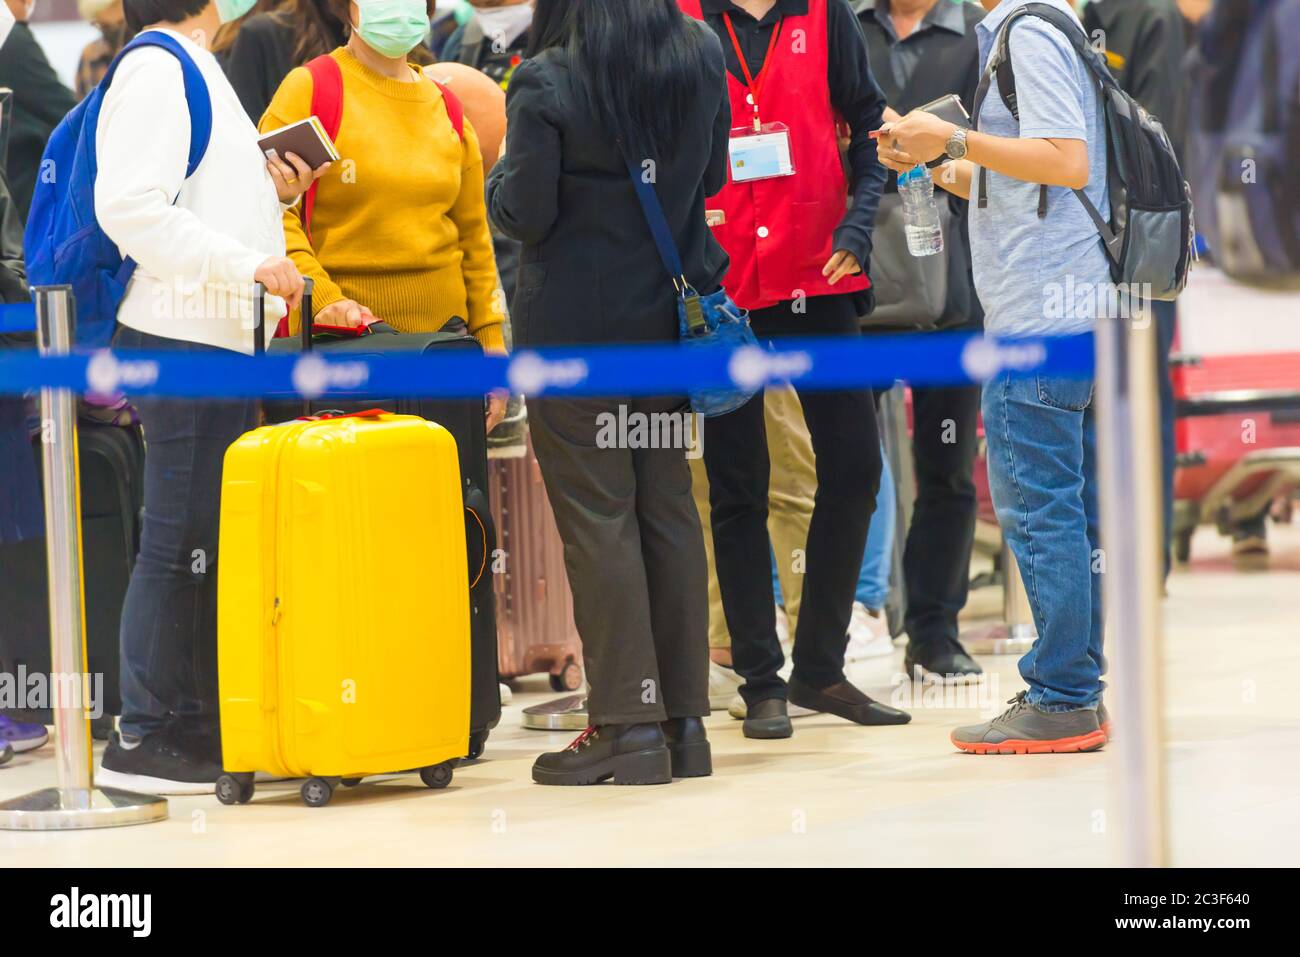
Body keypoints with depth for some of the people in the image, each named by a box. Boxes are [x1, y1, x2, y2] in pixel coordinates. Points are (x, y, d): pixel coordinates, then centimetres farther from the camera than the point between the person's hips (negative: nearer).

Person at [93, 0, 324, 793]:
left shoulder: (196, 73, 21)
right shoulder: (156, 72, -11)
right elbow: (128, 208, -20)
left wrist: (274, 192, 8)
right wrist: (250, 263, -21)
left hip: (225, 338, 10)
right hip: (182, 336, -10)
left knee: (215, 539, 11)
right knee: (182, 535, -7)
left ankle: (201, 726, 16)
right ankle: (145, 738, -3)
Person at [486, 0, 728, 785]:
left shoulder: (546, 82, -15)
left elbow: (524, 214, -13)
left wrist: (498, 179, 7)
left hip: (574, 324, -5)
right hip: (668, 315, 5)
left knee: (596, 517, -1)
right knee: (669, 506, 10)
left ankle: (629, 725, -2)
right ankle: (685, 717, 13)